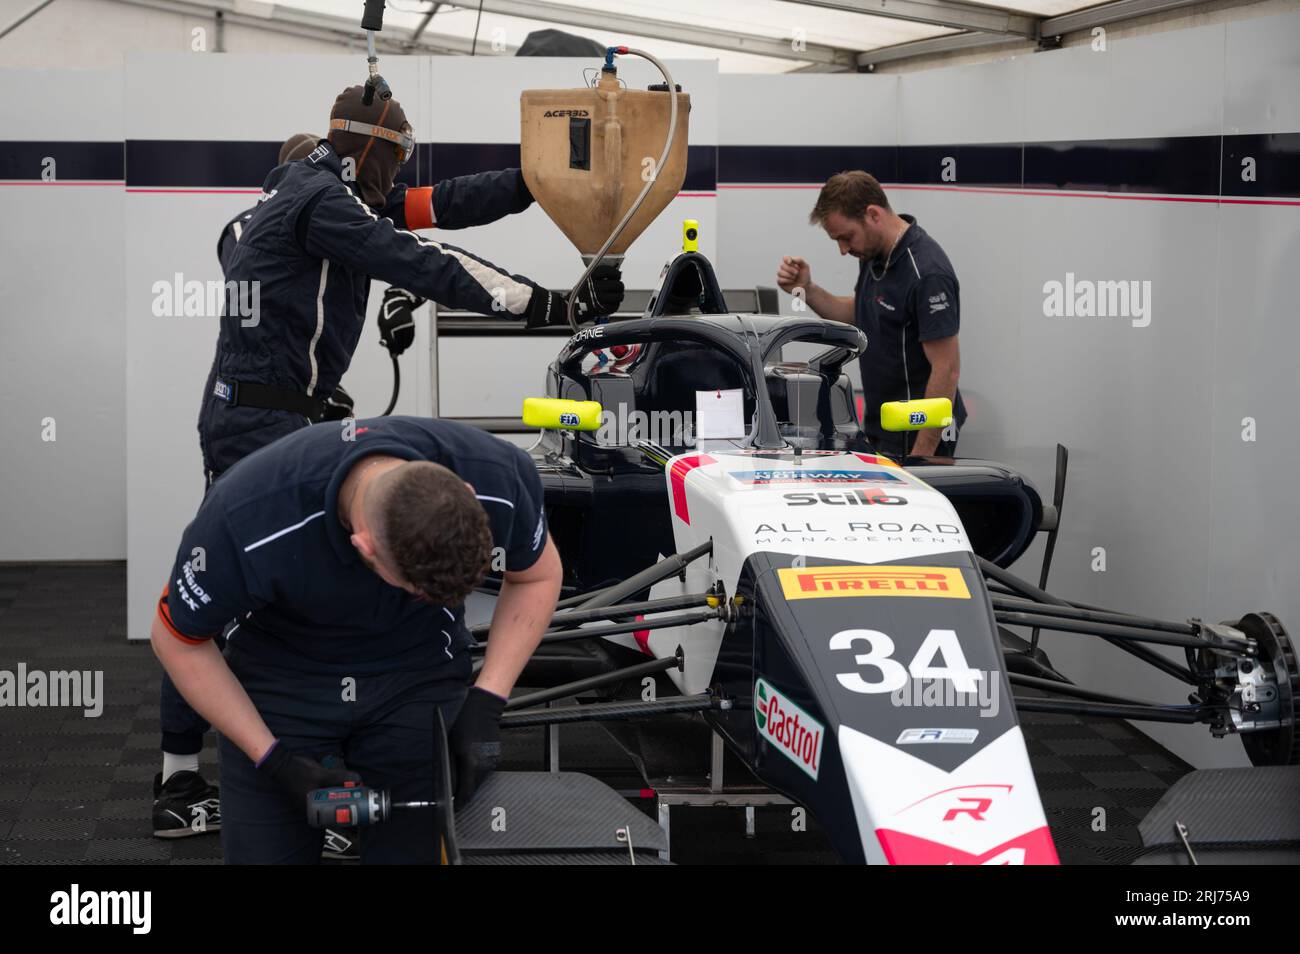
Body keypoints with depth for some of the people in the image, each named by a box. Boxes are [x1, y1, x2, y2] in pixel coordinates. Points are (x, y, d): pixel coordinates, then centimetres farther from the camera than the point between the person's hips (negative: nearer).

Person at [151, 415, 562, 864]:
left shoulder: (498, 479, -28)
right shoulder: (249, 523, -35)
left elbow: (538, 575, -5)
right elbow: (177, 640, -15)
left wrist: (485, 704, -15)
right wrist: (275, 760, -18)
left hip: (419, 675, 1)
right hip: (281, 673, -1)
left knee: (411, 849, -8)